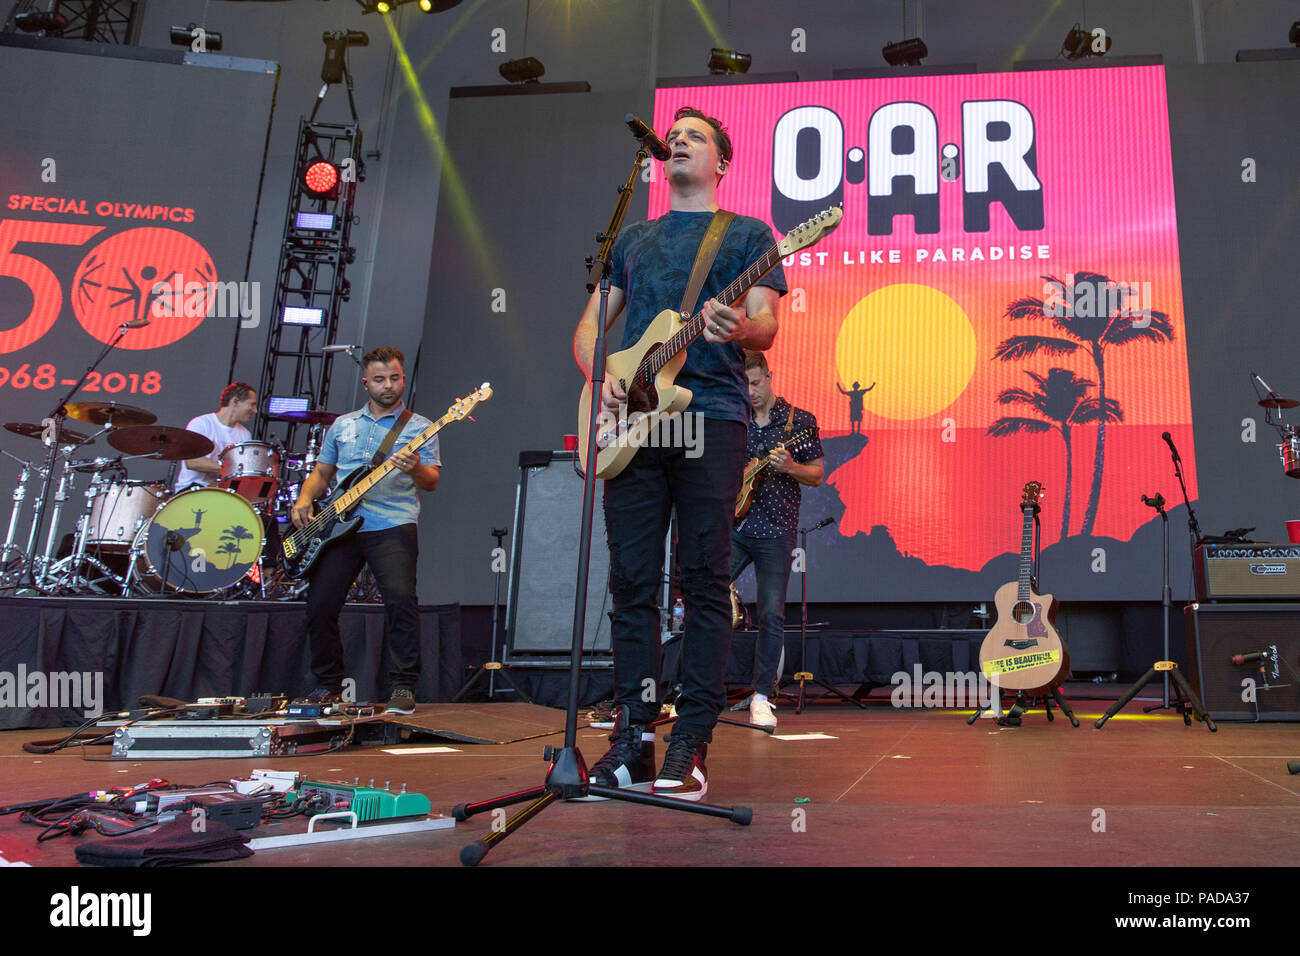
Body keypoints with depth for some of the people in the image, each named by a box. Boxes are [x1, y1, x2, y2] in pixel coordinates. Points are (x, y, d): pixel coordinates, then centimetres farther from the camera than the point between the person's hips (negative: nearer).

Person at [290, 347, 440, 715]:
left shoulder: (419, 427, 7)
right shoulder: (342, 425, 20)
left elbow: (432, 482, -2)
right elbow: (321, 472, 23)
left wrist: (416, 469, -24)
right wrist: (304, 499, 4)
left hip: (392, 527, -4)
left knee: (401, 598, -22)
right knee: (319, 605, 0)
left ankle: (403, 686, -9)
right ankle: (328, 685, 20)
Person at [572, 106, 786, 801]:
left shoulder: (747, 234, 13)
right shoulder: (633, 238, 26)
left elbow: (766, 323, 0)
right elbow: (590, 322, 20)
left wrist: (740, 331, -24)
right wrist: (599, 375, -1)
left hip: (711, 412, -4)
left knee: (704, 580, -6)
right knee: (632, 581, 1)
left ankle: (689, 747, -1)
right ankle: (632, 737, 8)